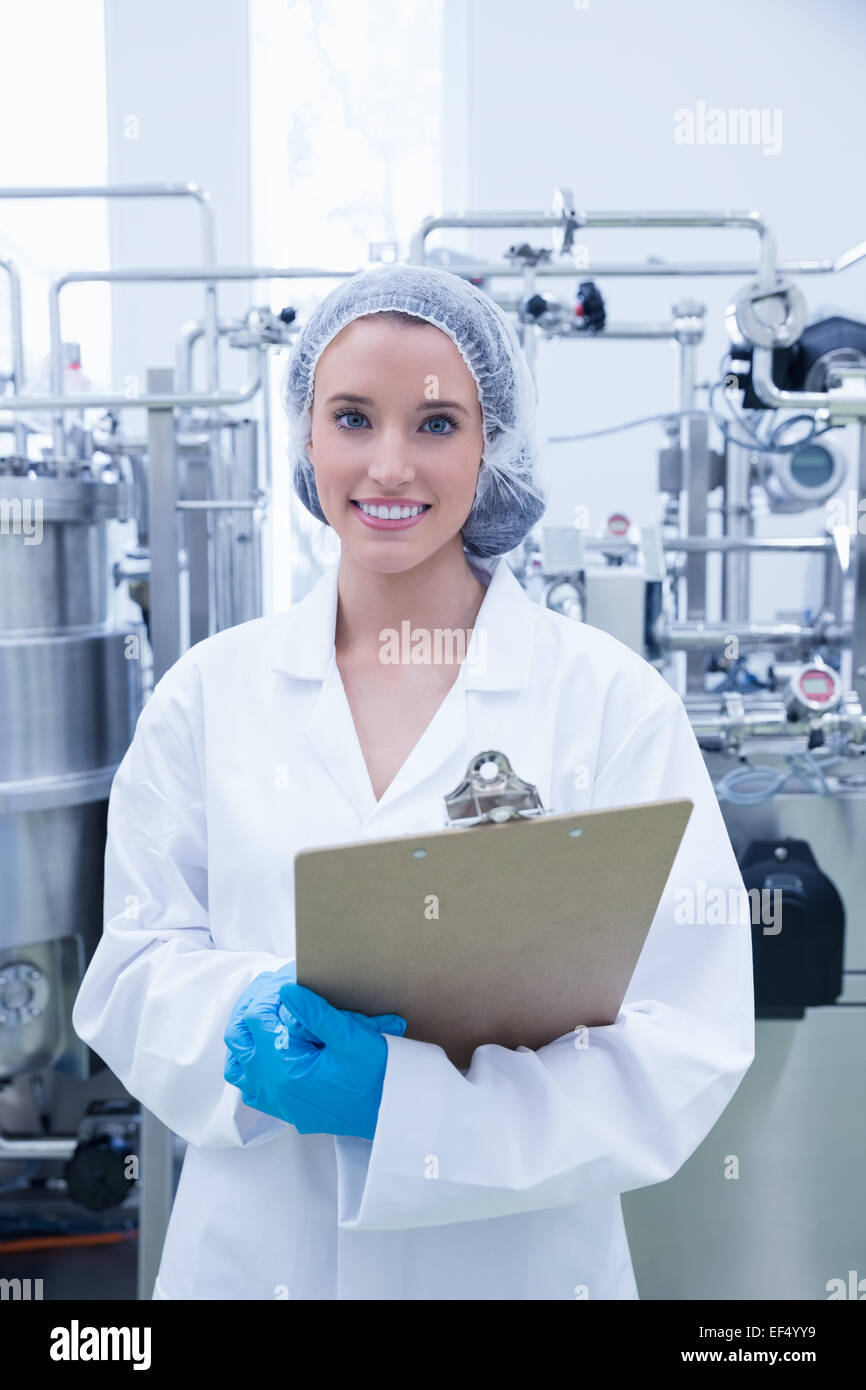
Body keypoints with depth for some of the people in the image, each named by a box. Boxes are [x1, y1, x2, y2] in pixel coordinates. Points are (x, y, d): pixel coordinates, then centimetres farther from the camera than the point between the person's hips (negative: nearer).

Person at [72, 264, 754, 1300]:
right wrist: (249, 1018, -20)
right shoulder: (211, 690, -2)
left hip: (516, 1253, -1)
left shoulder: (613, 699, -10)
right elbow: (134, 965, 1)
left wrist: (410, 1096, -23)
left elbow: (691, 1046, -13)